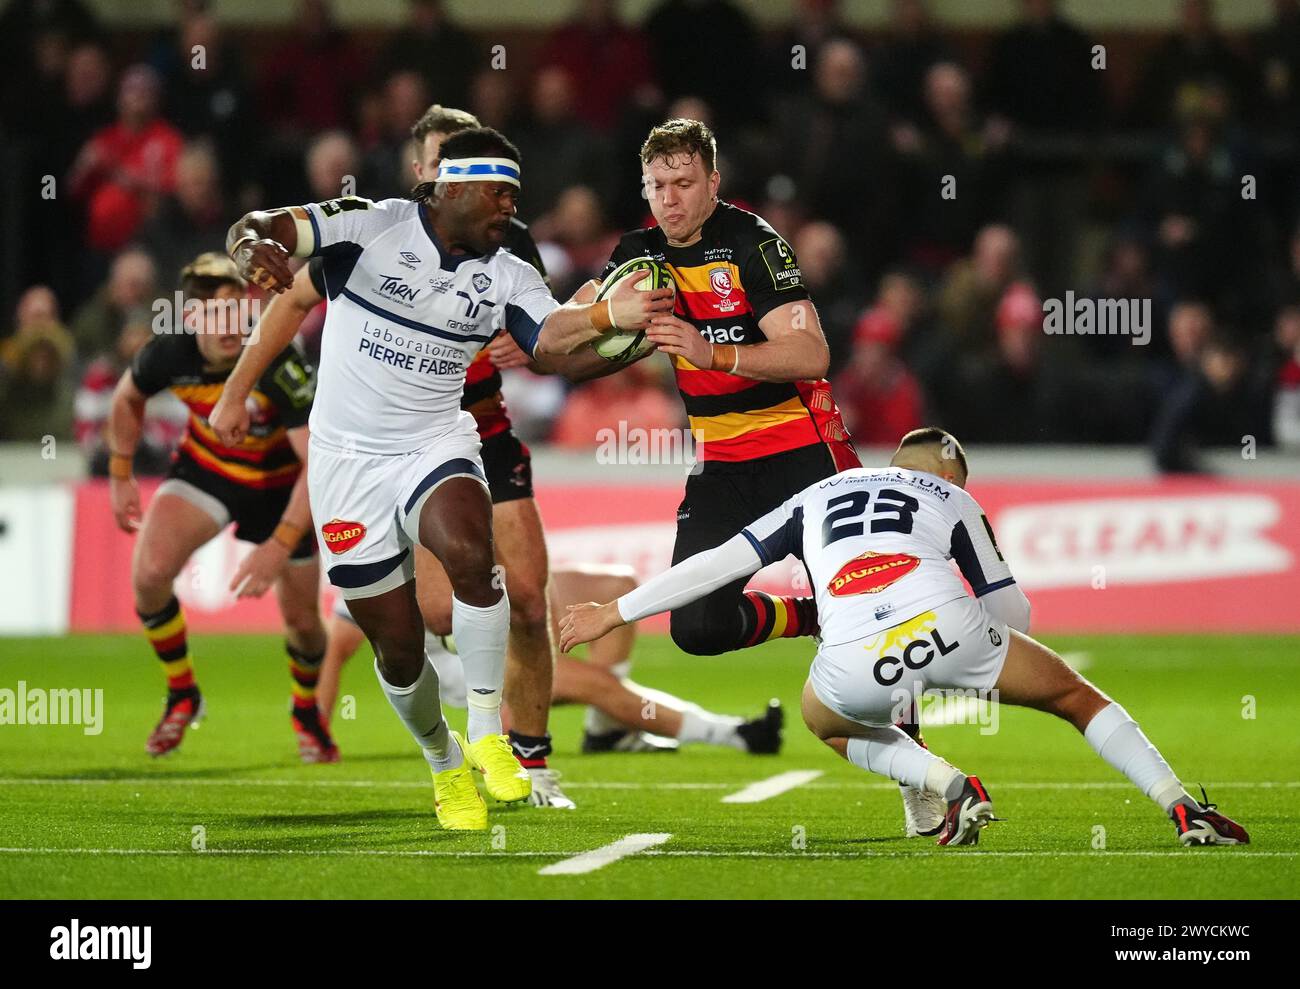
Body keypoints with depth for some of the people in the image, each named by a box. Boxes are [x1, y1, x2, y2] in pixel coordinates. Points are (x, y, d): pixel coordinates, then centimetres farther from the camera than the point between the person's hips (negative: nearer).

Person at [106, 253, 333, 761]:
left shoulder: (280, 367, -36)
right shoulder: (168, 355, -24)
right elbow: (128, 397, 2)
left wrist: (280, 547, -47)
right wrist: (121, 475, 3)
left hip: (281, 484, -2)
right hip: (206, 466, 2)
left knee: (302, 620, 3)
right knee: (149, 573, -21)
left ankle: (308, 713, 37)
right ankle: (181, 695, 4)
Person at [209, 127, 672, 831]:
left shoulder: (506, 276, 0)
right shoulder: (373, 225, -9)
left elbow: (552, 335, -19)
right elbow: (257, 230, -17)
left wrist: (608, 317, -41)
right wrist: (254, 249, -42)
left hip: (437, 447, 2)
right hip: (349, 457, -2)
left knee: (469, 554, -32)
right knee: (397, 643, 3)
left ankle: (486, 734, -20)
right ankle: (444, 764, 30)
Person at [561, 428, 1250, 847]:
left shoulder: (818, 497, 33)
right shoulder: (953, 500, 30)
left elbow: (719, 563, 28)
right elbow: (1012, 612, 30)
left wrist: (615, 613, 34)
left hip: (853, 663, 0)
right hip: (946, 625, 0)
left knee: (825, 717, 36)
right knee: (1077, 698, 23)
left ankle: (952, 788, 13)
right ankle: (1184, 809, 8)